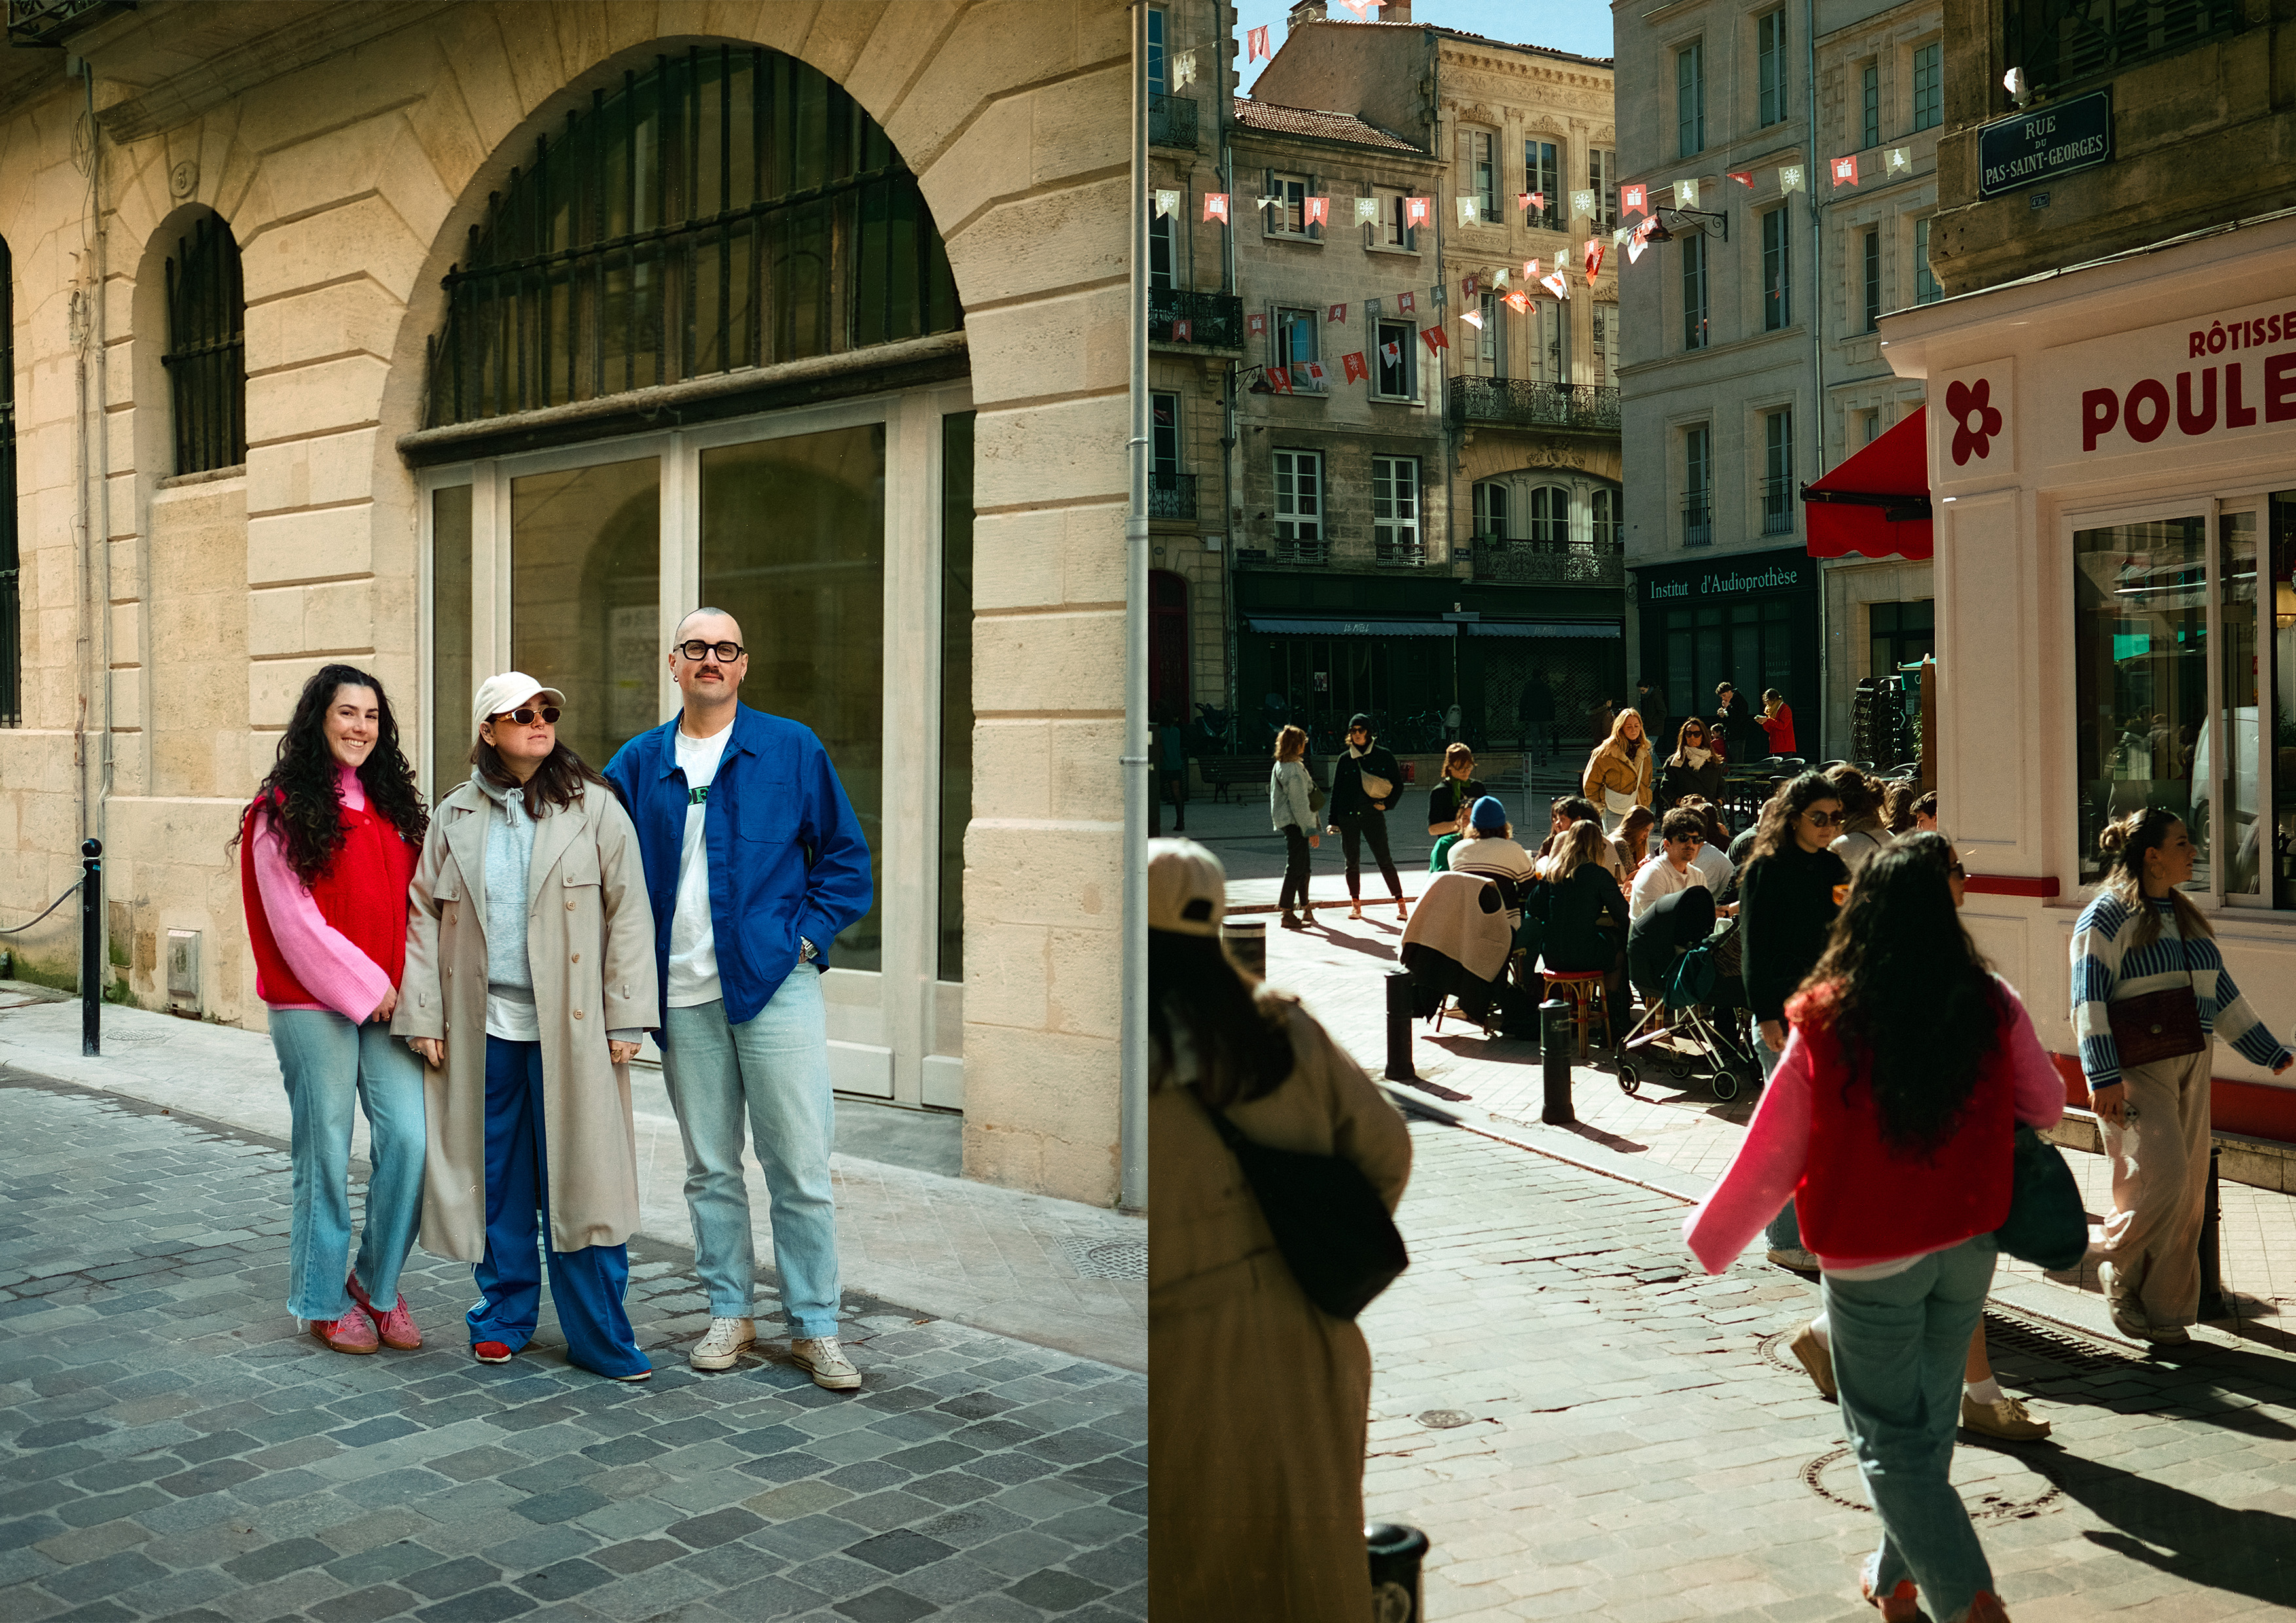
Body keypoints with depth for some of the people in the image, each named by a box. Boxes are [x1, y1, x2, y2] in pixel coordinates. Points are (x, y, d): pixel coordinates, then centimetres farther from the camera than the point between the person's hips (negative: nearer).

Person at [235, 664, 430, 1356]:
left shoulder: (393, 802, 13)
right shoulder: (284, 808, -4)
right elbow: (291, 916, -9)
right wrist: (362, 984, -9)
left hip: (388, 1000, 4)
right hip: (314, 1005, -4)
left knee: (409, 1137, -5)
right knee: (325, 1149, 3)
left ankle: (377, 1280, 15)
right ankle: (322, 1300, 20)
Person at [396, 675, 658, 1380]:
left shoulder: (594, 807, 1)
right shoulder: (455, 816, 9)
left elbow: (628, 913, -1)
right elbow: (423, 917, 11)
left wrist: (625, 1017, -6)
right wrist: (422, 1017, 4)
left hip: (569, 1029, -2)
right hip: (483, 1029, 3)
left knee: (578, 1179, -2)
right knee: (496, 1179, 10)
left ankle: (600, 1337, 6)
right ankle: (504, 1315, 26)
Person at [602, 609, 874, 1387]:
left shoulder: (792, 749, 3)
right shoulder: (638, 763, 10)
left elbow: (845, 855, 6)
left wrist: (808, 935, -5)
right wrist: (638, 960, 4)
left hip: (775, 983, -2)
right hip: (683, 996, 3)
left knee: (800, 1165, -1)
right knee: (709, 1167, 11)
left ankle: (815, 1327, 8)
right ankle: (729, 1312, 24)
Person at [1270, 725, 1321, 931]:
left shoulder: (1279, 765, 11)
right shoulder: (1293, 770, -20)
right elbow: (1299, 803, -22)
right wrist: (1312, 829, -18)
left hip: (1285, 820, 11)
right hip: (1294, 823, -11)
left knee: (1302, 865, 22)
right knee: (1295, 866, -8)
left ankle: (1304, 904, 35)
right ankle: (1287, 914, -8)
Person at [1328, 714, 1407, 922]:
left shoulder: (1383, 756, 3)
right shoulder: (1345, 760, 8)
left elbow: (1398, 784, 10)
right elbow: (1336, 791, 11)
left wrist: (1387, 804, -4)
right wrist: (1334, 821, 6)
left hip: (1373, 814, -2)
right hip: (1348, 816, 2)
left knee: (1384, 860, -5)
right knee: (1352, 862, 5)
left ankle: (1400, 903, -1)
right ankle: (1355, 904, 15)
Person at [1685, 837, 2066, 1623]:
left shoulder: (1825, 1025, -17)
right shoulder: (1993, 1006, -9)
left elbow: (1773, 1157, -10)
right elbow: (2046, 1106, 7)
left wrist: (1709, 1238, 4)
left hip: (1870, 1258, -4)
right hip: (1968, 1243, 4)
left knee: (1889, 1435, 8)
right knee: (1930, 1418, 21)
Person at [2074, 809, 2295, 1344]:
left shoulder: (2186, 917, 17)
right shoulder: (2107, 916, -6)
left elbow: (2222, 990, 24)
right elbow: (2089, 997, -13)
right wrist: (2104, 1077, -21)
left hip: (2190, 1068, 7)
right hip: (2136, 1067, -7)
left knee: (2189, 1191, 4)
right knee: (2161, 1174, -19)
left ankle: (2165, 1313, 13)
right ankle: (2119, 1270, 5)